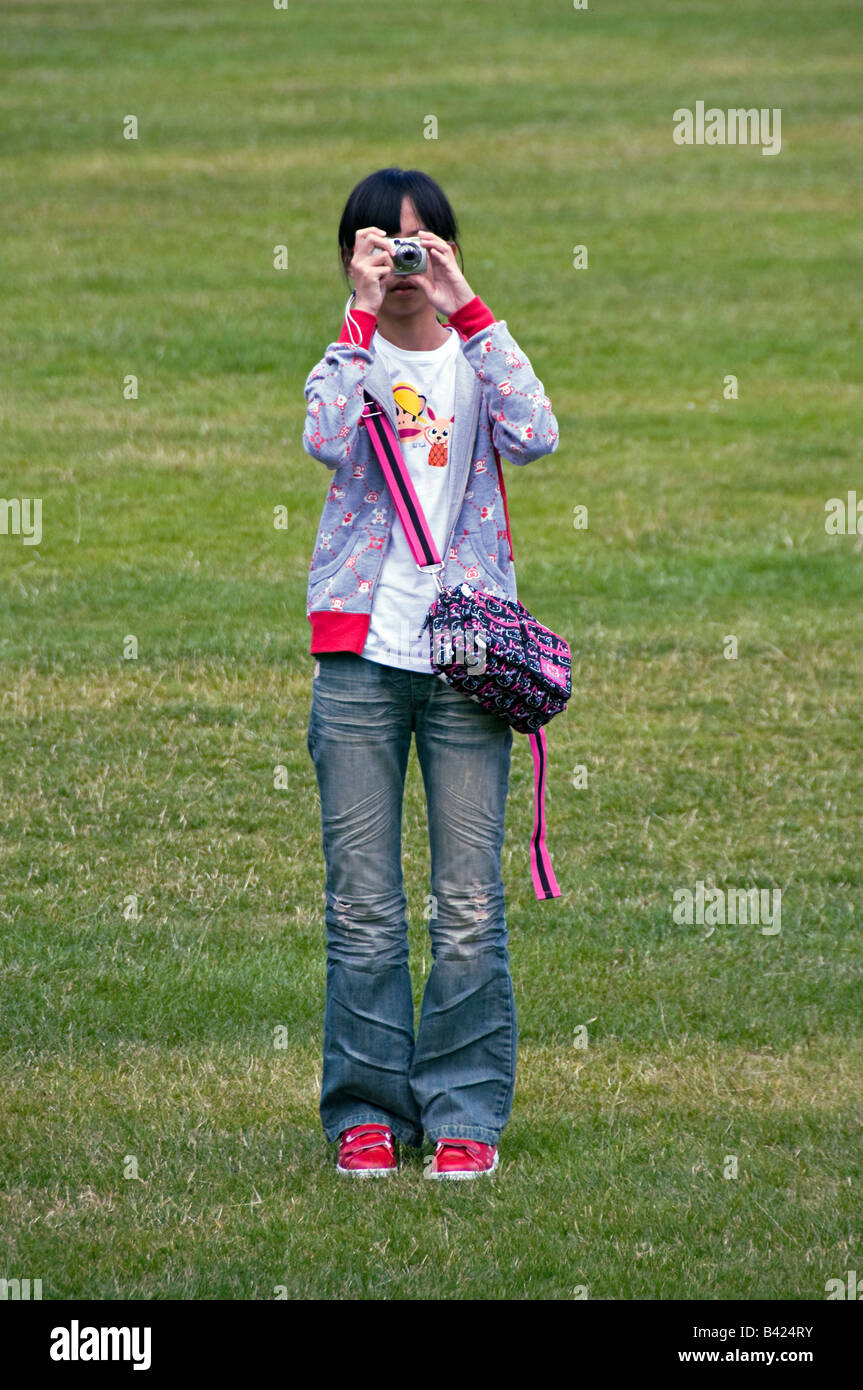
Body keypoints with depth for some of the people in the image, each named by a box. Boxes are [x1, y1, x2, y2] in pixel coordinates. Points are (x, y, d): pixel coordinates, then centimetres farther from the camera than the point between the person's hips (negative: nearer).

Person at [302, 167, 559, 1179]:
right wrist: (365, 313, -15)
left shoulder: (475, 357, 9)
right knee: (361, 905, 0)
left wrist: (466, 310, -14)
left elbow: (533, 437, -13)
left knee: (470, 906, -2)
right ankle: (367, 1108, 7)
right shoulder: (348, 362, 8)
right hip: (360, 651, 0)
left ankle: (466, 1111, 5)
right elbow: (328, 442, -16)